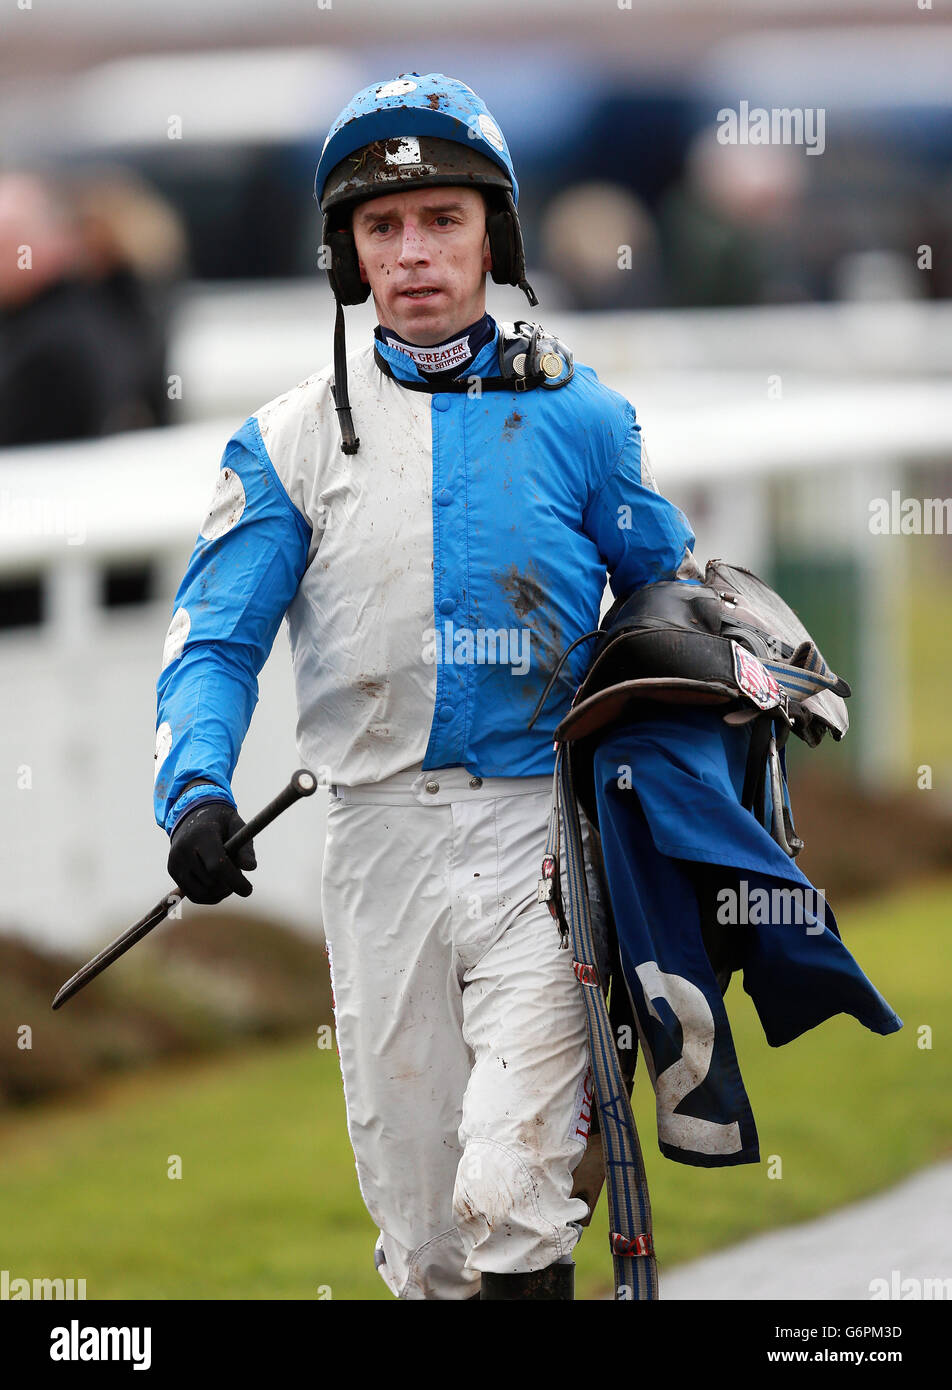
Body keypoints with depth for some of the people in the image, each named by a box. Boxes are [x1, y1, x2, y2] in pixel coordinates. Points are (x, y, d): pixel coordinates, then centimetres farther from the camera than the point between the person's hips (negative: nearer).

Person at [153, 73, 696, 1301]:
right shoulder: (293, 440, 6)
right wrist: (198, 787, -15)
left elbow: (678, 602, 14)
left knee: (510, 1196, -18)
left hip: (543, 824, -2)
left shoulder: (575, 417, 5)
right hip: (382, 838, 2)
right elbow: (215, 637, 3)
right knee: (418, 1225, 5)